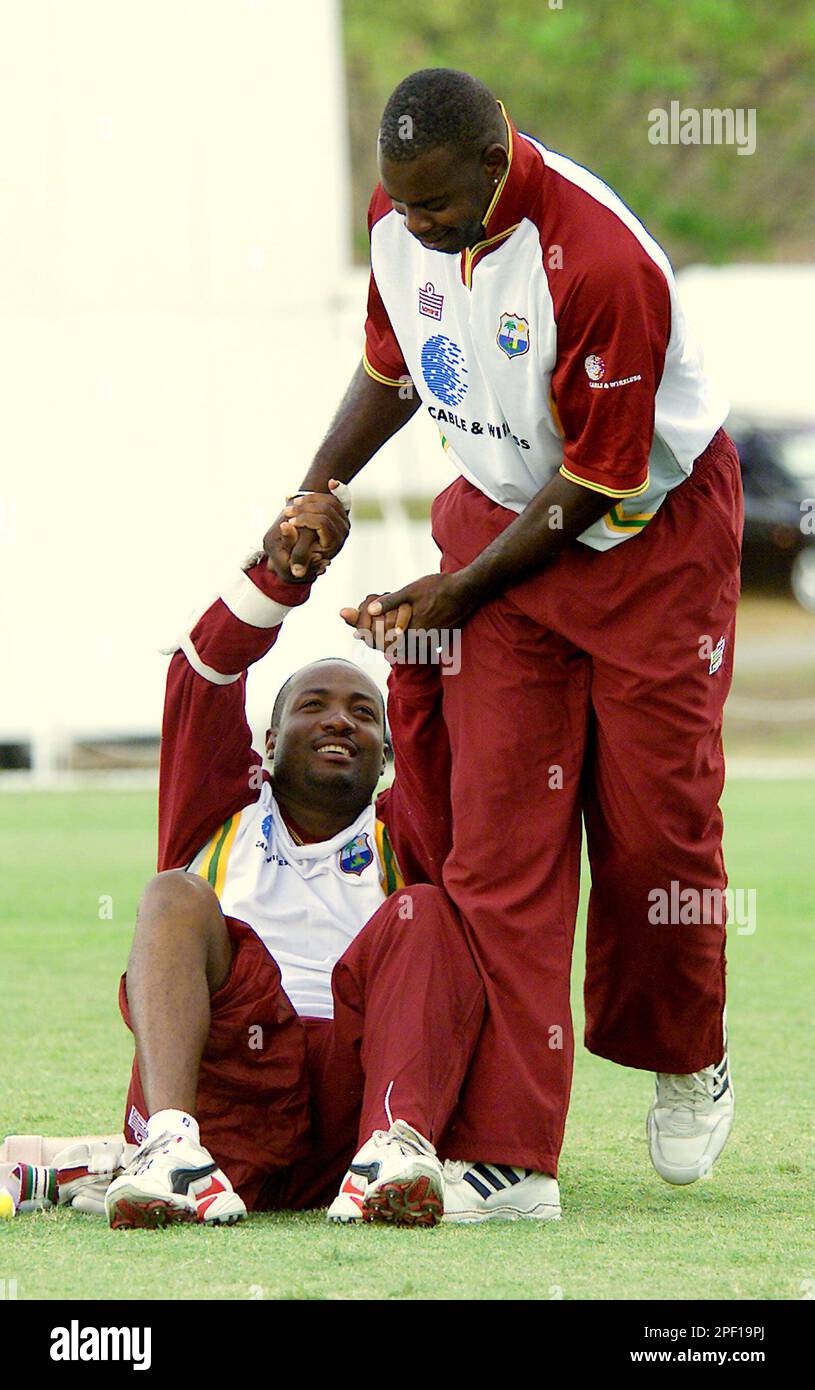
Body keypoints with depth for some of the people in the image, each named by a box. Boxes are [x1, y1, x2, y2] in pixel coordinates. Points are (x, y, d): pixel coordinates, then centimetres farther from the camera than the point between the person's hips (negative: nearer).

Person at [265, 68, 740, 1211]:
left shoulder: (603, 262, -32)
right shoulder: (398, 218, -9)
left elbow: (598, 479, -23)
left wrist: (460, 591, -15)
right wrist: (316, 493, 3)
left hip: (654, 530, -5)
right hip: (499, 510, 5)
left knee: (656, 822, 1)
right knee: (500, 834, -6)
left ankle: (686, 1060, 32)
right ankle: (504, 1151, -10)